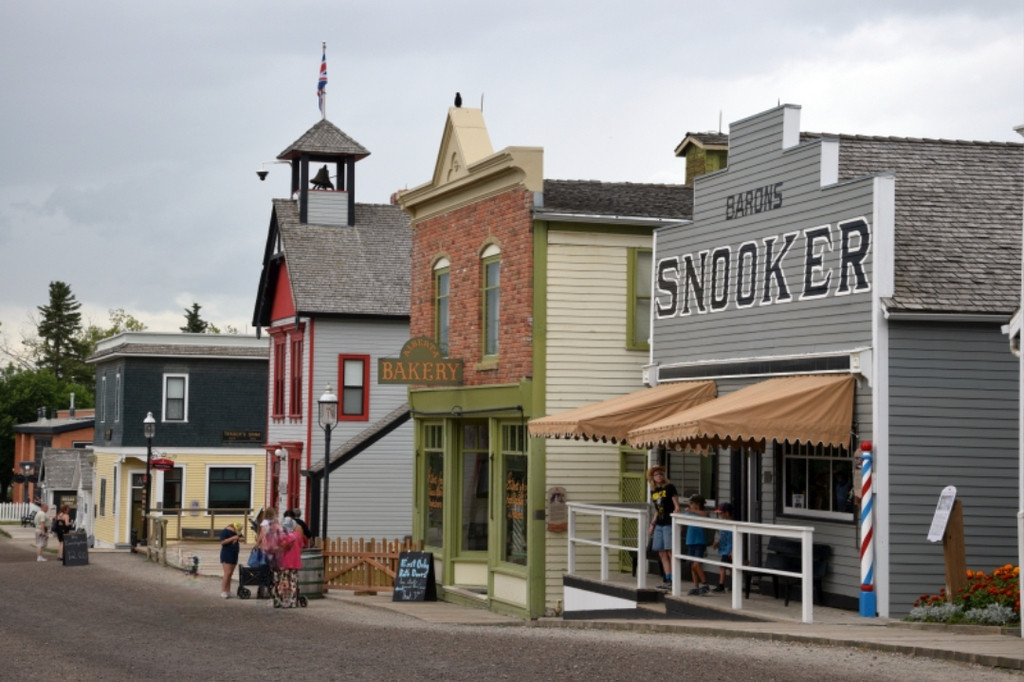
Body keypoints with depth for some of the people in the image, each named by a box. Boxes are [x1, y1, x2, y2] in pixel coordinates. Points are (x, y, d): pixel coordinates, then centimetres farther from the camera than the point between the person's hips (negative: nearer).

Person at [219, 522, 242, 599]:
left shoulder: (236, 532, 13)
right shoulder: (225, 531, -10)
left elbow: (242, 539, 15)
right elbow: (222, 542, -19)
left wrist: (237, 539, -6)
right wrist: (233, 538, -22)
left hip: (234, 555, 8)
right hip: (226, 554, -8)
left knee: (230, 574, 7)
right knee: (227, 573, -15)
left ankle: (228, 592, 8)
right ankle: (223, 592, -15)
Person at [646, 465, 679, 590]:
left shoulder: (669, 488, -4)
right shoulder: (654, 491, 15)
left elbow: (677, 507, -6)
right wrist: (652, 524, 18)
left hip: (669, 524, -7)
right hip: (659, 525, 7)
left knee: (670, 552, -10)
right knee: (662, 553, 5)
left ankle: (673, 581, -10)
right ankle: (667, 580, 8)